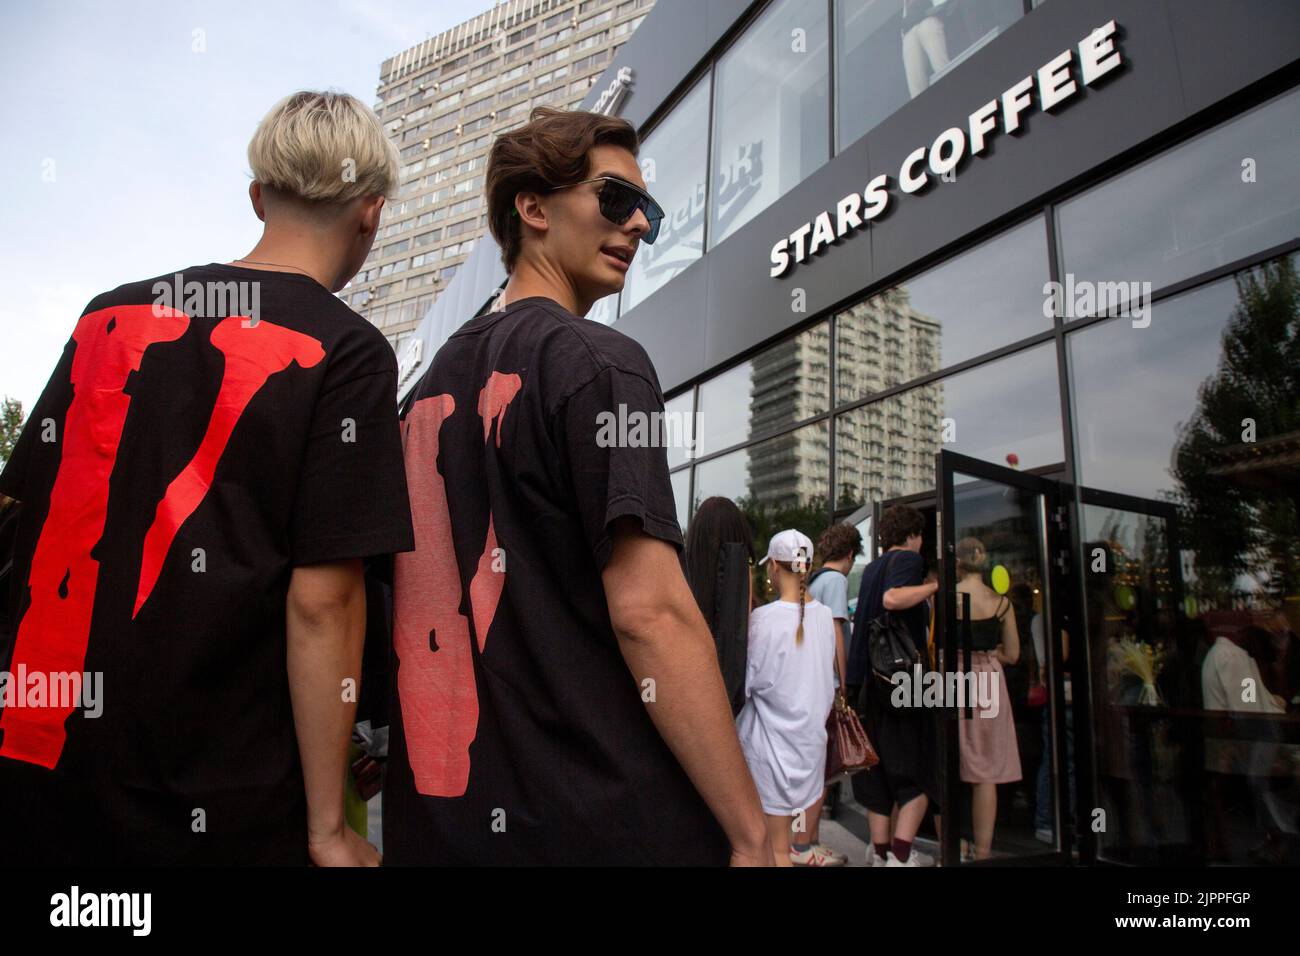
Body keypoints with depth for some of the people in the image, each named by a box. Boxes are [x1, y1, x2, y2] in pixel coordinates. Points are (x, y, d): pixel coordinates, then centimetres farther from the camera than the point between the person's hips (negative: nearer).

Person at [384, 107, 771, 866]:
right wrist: (752, 835, -16)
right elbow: (649, 609, -21)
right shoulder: (600, 362, -12)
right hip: (602, 820, -7)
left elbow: (429, 600, 15)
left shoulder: (431, 384, 12)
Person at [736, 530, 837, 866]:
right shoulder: (825, 615, -3)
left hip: (771, 737, -5)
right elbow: (827, 674, 6)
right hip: (812, 733, 5)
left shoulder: (762, 619, -18)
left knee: (775, 847, 6)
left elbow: (746, 683, -12)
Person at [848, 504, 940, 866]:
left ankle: (881, 850, 14)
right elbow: (892, 598, -25)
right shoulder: (909, 558, -5)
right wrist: (934, 585, -16)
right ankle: (901, 854, -6)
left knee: (879, 768, 11)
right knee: (919, 770, 1)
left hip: (870, 677, 7)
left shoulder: (872, 568, 18)